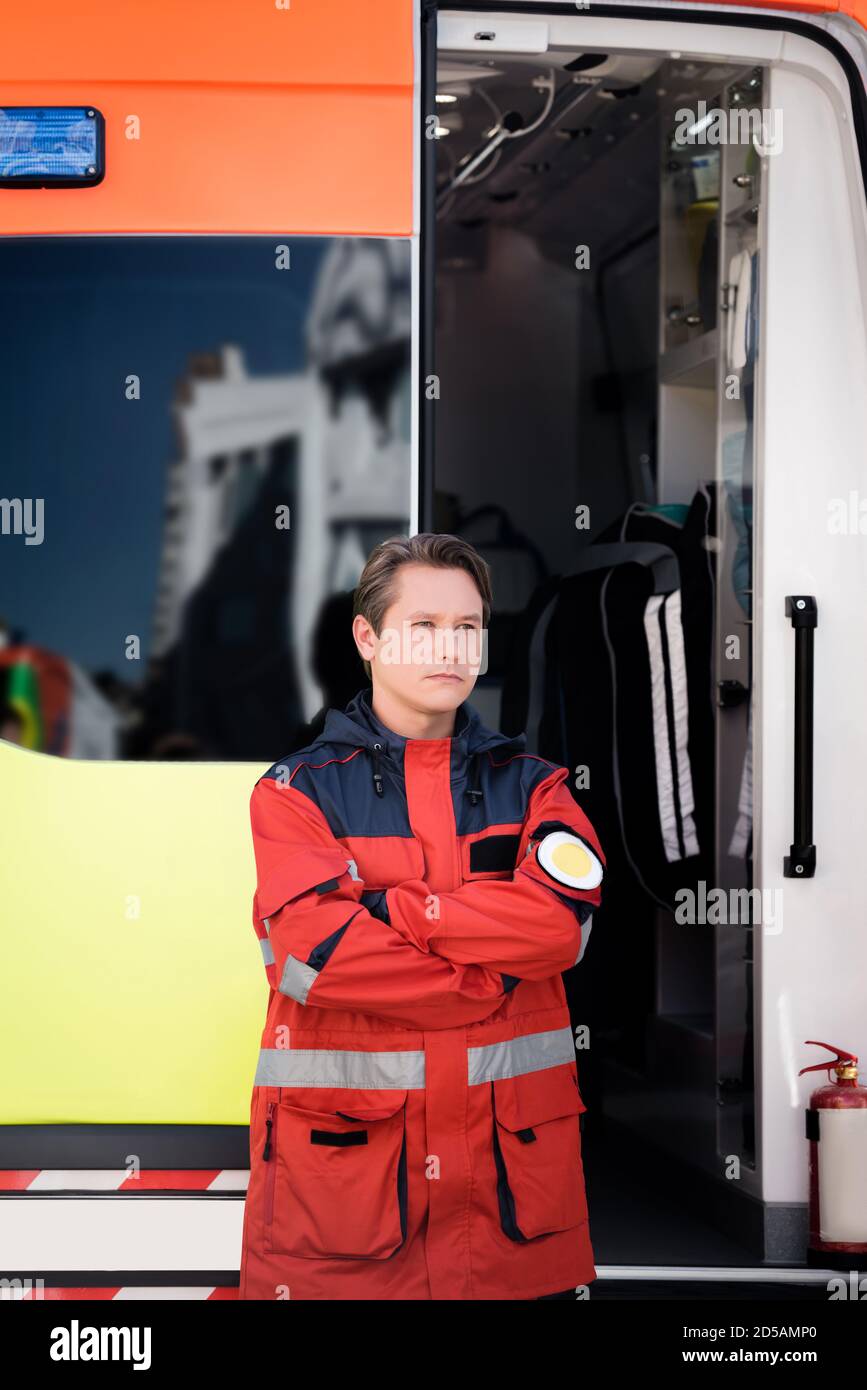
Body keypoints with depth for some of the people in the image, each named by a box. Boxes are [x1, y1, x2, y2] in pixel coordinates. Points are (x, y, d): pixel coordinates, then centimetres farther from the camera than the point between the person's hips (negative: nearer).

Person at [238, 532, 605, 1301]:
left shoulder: (530, 784, 11)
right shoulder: (298, 790, 3)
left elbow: (561, 919, -9)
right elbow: (312, 950, -14)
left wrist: (384, 908, -11)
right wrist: (497, 979, -10)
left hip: (513, 1158, 2)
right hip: (341, 1154, -2)